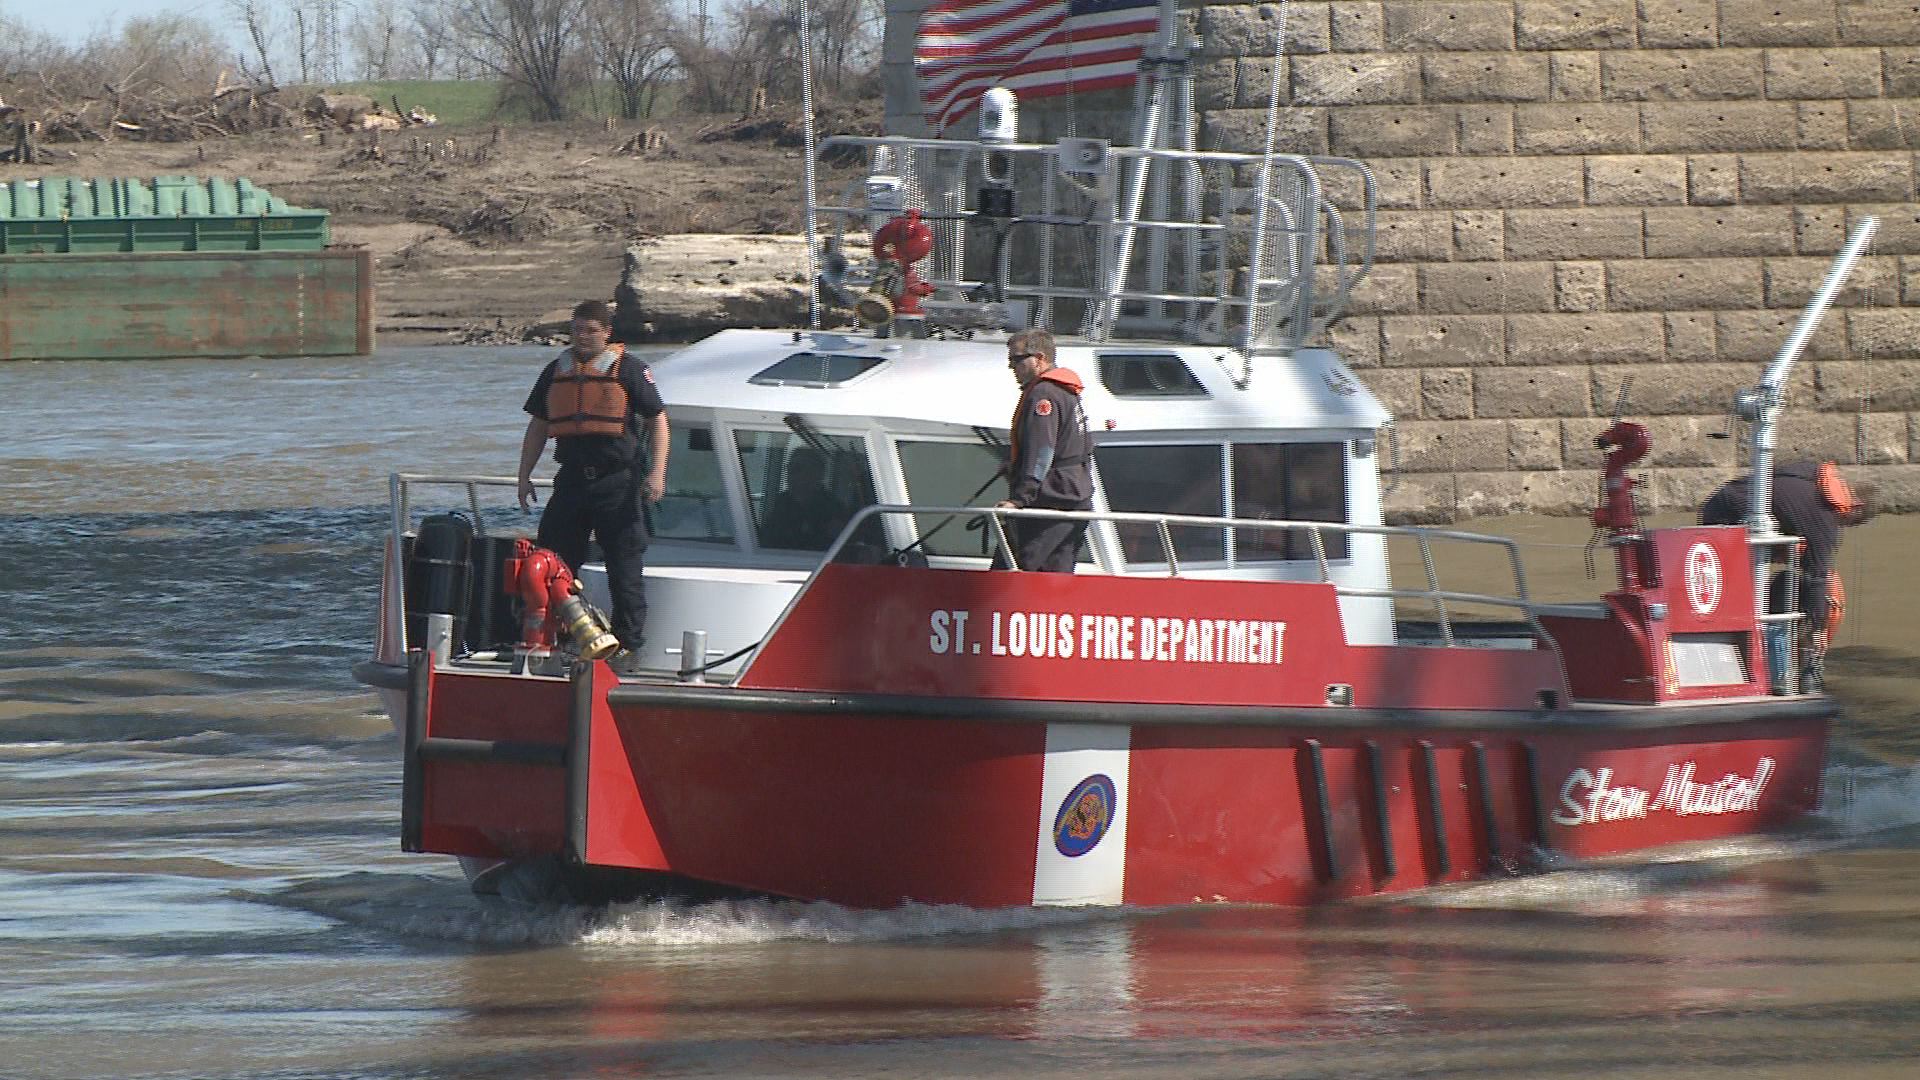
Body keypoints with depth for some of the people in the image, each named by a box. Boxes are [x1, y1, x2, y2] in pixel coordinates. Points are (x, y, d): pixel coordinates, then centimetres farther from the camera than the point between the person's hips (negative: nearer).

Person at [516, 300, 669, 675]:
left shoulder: (628, 369, -1)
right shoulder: (556, 371, 14)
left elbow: (657, 419, -2)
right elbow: (538, 426, 20)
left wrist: (656, 472, -12)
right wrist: (524, 475, 14)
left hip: (617, 479, -5)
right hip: (573, 477, 5)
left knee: (625, 570, -2)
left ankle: (628, 647, 3)